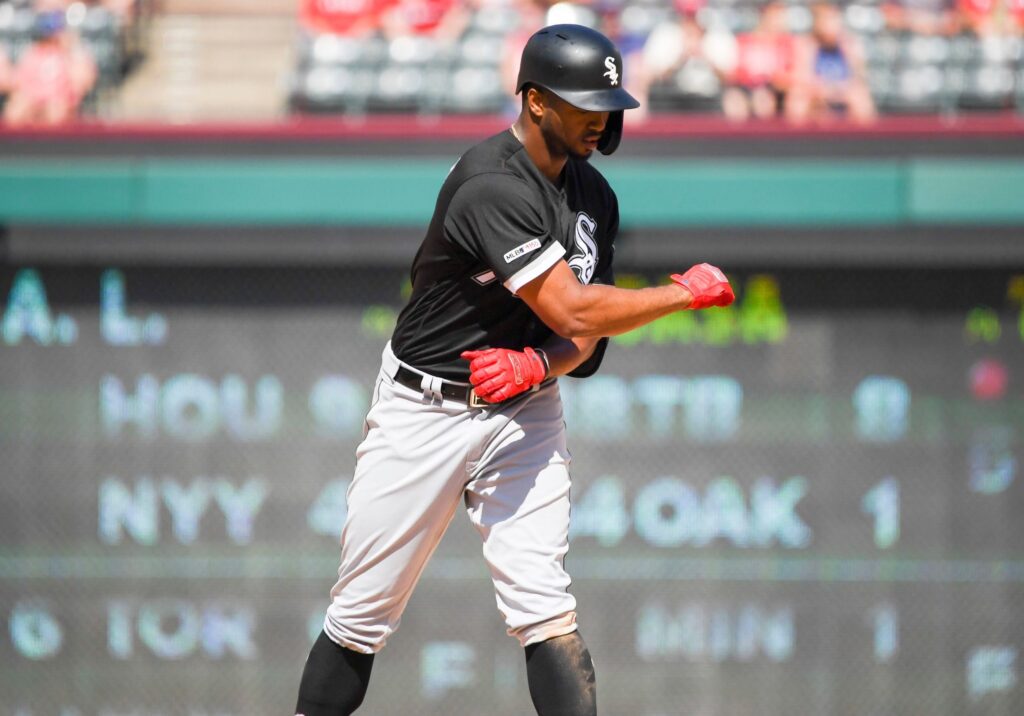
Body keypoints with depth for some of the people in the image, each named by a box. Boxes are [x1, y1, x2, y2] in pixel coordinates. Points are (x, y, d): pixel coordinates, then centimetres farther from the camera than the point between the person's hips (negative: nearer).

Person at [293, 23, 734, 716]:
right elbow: (573, 312, -28)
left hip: (523, 414, 5)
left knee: (544, 606, -11)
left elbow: (586, 339, 6)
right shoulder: (491, 187, -23)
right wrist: (686, 293, -17)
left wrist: (537, 365, -17)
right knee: (362, 615, 2)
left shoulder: (594, 197, 3)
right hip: (423, 414, -5)